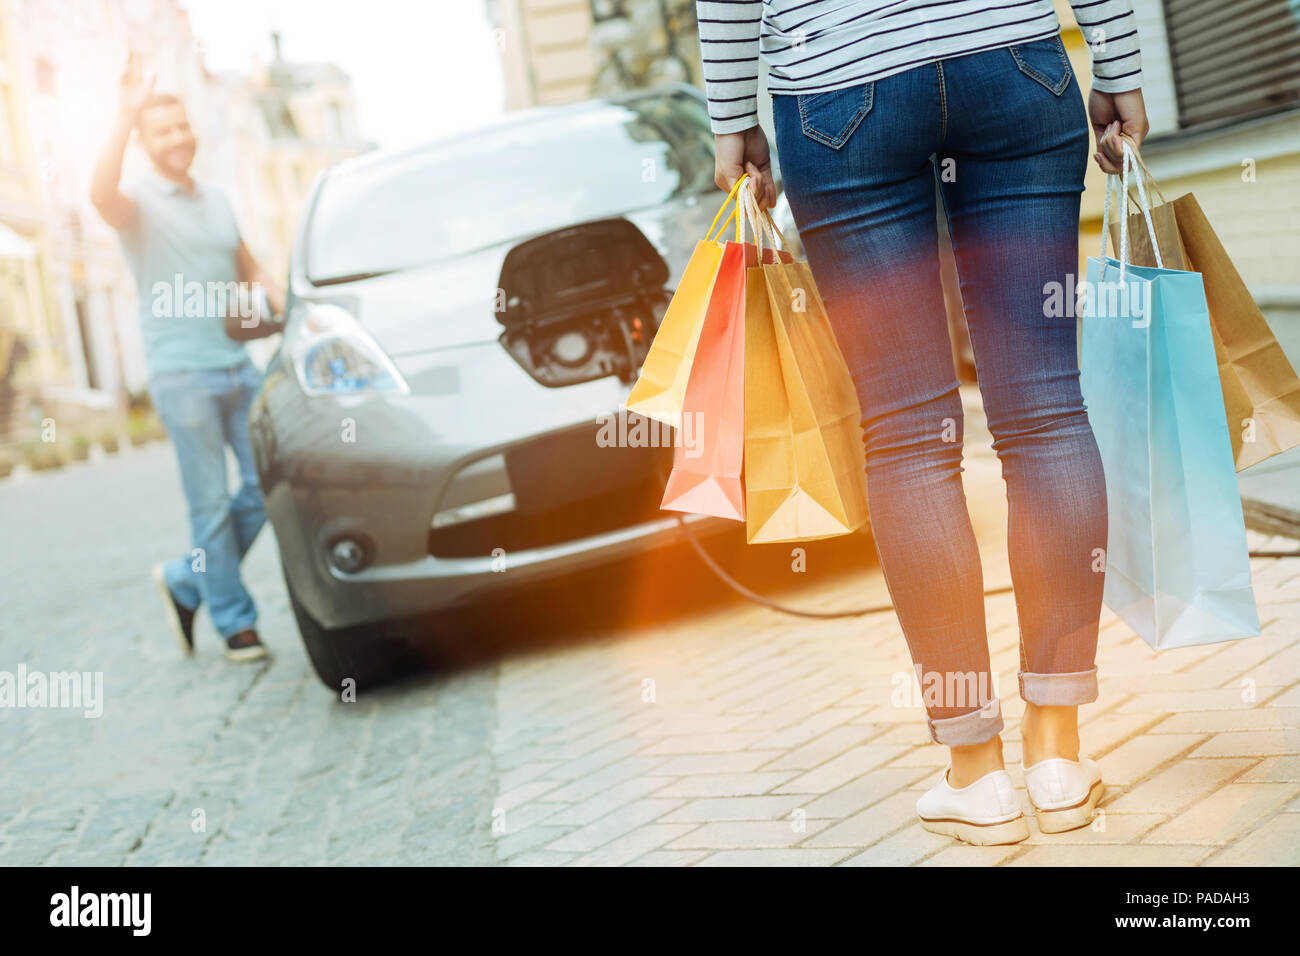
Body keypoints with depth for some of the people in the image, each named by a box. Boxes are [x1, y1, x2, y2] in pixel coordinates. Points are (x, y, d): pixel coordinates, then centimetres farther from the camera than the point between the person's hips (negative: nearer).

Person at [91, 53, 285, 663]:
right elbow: (102, 196, -28)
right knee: (212, 503, -2)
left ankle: (187, 583, 21)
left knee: (267, 486, 3)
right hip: (183, 374, -6)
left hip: (238, 362, 6)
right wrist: (126, 116, -30)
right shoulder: (140, 203, -3)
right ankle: (234, 622, 10)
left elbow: (250, 270, 25)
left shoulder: (217, 199, 16)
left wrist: (284, 308, 8)